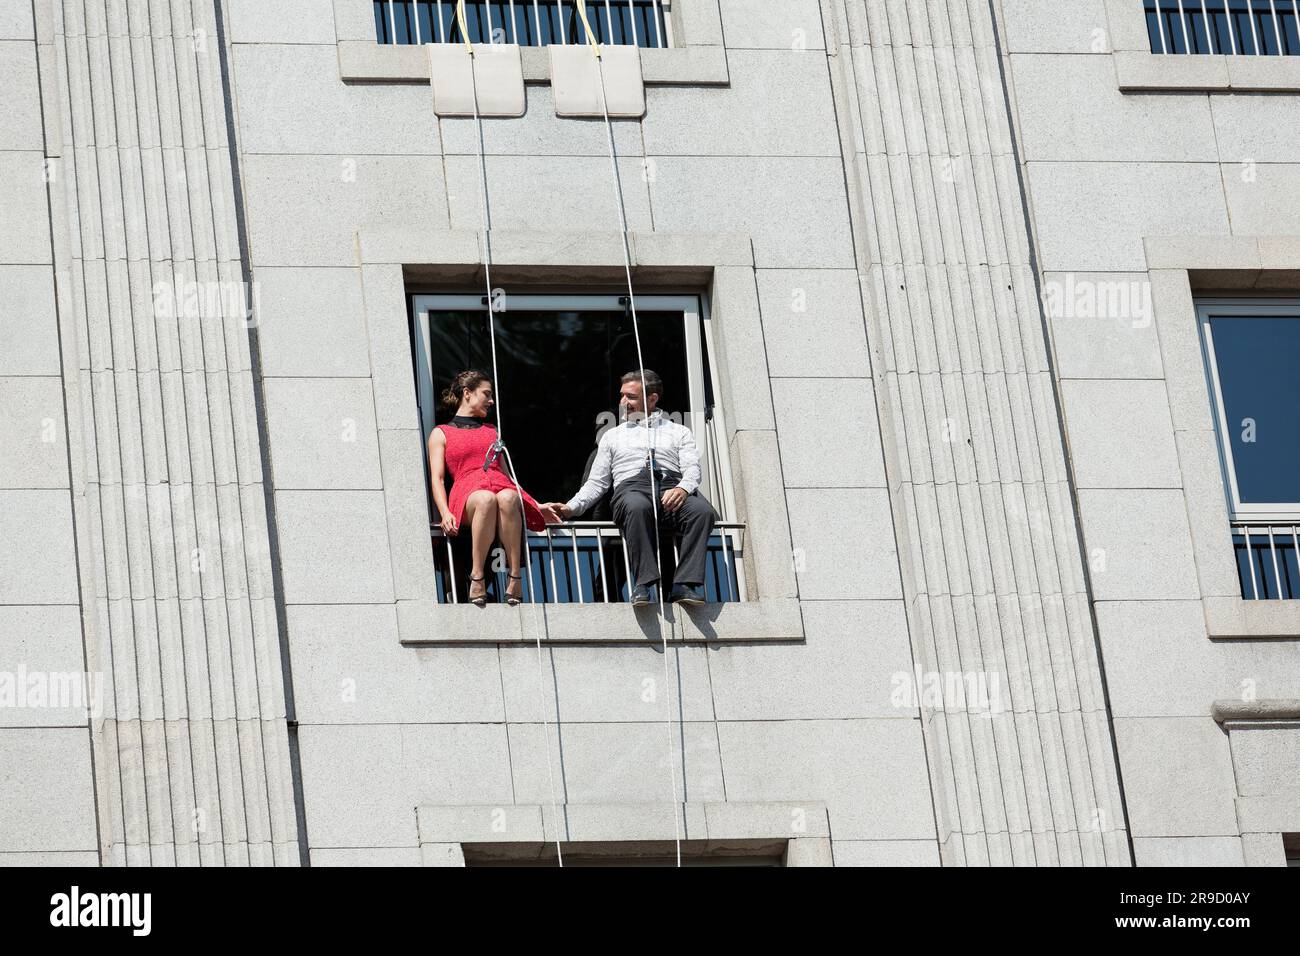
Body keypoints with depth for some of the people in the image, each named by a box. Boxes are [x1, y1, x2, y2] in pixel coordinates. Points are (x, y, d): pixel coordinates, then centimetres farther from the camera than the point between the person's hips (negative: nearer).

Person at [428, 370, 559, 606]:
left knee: (507, 498, -37)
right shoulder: (441, 434, 21)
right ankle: (477, 576, -39)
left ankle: (515, 576, -41)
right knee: (486, 499, -41)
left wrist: (537, 506, 22)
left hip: (502, 486, 3)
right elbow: (437, 478, 8)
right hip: (467, 492, -3)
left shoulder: (491, 431, 35)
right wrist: (445, 513, -11)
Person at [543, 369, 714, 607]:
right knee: (637, 506, -41)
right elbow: (597, 482, 25)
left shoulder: (679, 432, 26)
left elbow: (692, 470, 9)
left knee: (702, 510, -36)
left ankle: (685, 585, -43)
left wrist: (682, 488, -16)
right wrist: (570, 508, 6)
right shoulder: (613, 436, 32)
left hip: (673, 487, 0)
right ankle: (643, 584, -44)